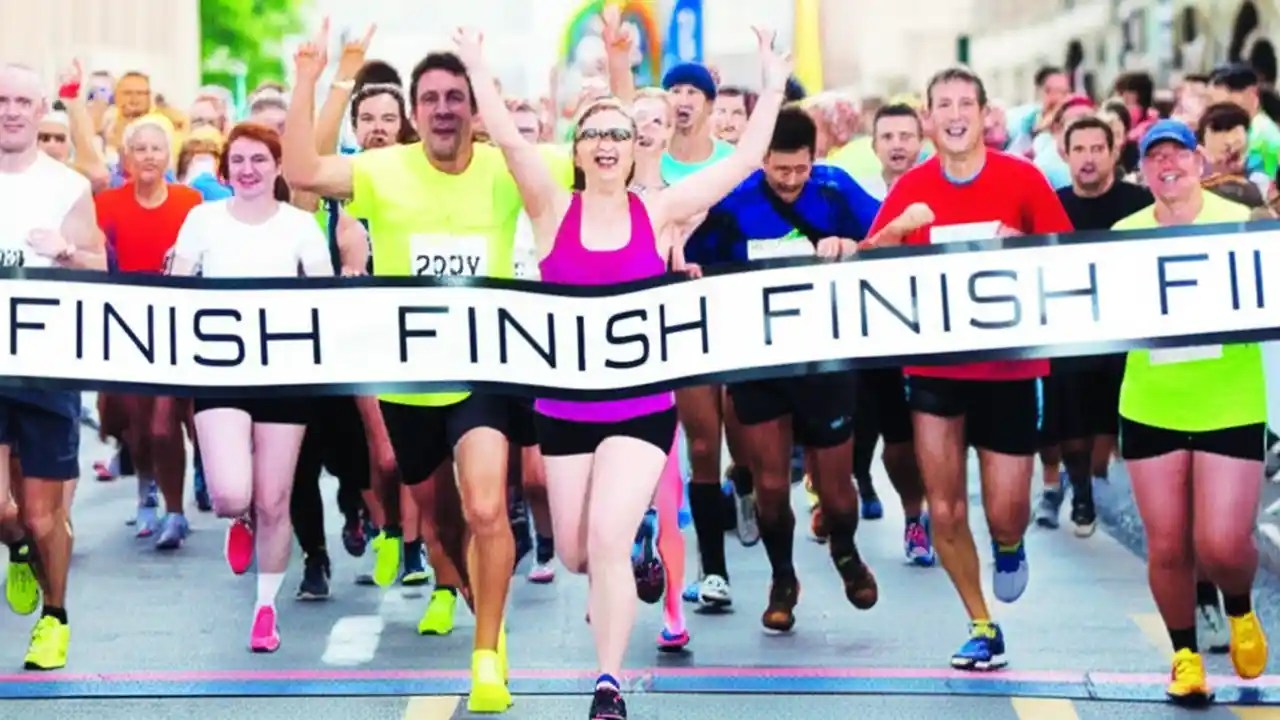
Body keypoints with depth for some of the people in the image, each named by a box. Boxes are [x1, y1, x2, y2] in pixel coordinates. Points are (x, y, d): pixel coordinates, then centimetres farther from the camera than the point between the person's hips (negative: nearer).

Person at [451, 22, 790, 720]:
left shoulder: (656, 212, -1)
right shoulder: (554, 210, -2)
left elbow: (743, 162, -3)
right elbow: (509, 139, -14)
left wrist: (773, 88, -5)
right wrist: (475, 64, -19)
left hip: (642, 408, -2)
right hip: (563, 408, 2)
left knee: (608, 540, -15)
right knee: (574, 553, 10)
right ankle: (618, 578, 47)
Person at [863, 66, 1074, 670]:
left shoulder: (1023, 178, -4)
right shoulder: (910, 187, 1)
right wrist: (898, 228, -19)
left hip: (1008, 366, -1)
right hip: (935, 366, 2)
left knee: (1005, 512, -2)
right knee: (944, 510, 0)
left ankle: (1010, 545, 37)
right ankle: (982, 627, 18)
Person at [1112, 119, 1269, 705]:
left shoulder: (1240, 220, -3)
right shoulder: (1125, 233, 3)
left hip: (1229, 405, -2)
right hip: (1150, 407, 2)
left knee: (1222, 544, -8)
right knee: (1166, 547, 4)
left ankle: (1240, 610, 26)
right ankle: (1184, 654, 25)